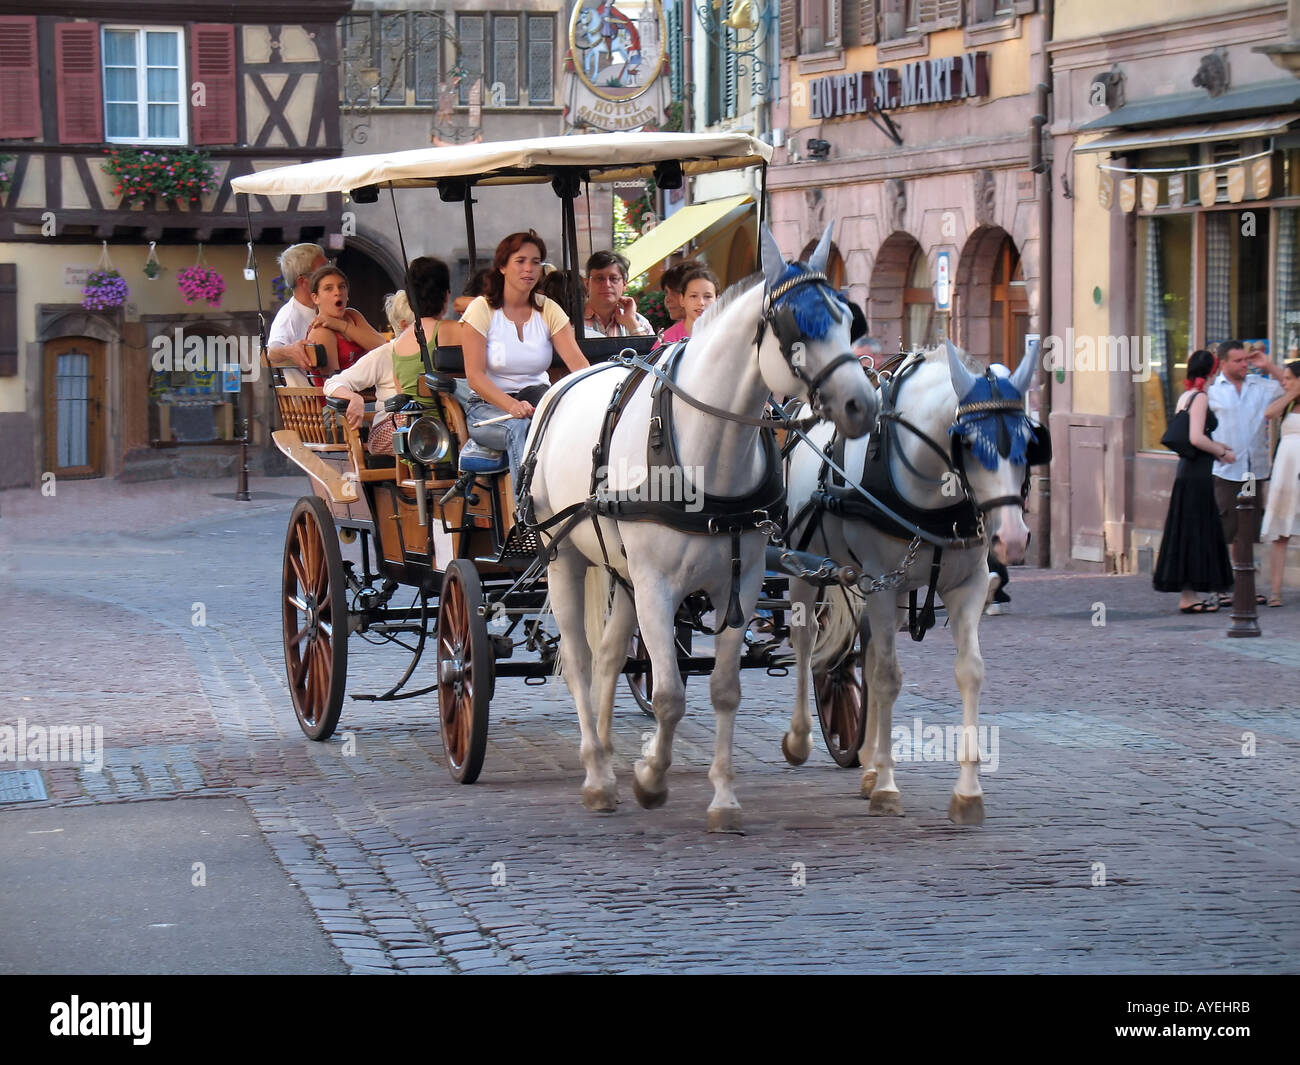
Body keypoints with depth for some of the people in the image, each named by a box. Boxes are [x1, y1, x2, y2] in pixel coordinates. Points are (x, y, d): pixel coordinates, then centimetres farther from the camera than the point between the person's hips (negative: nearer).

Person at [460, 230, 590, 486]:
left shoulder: (548, 310, 7)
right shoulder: (482, 310, -3)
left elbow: (578, 363, -6)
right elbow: (475, 376, -13)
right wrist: (511, 406, -30)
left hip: (538, 397, 3)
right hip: (488, 406, -3)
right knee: (519, 428, -36)